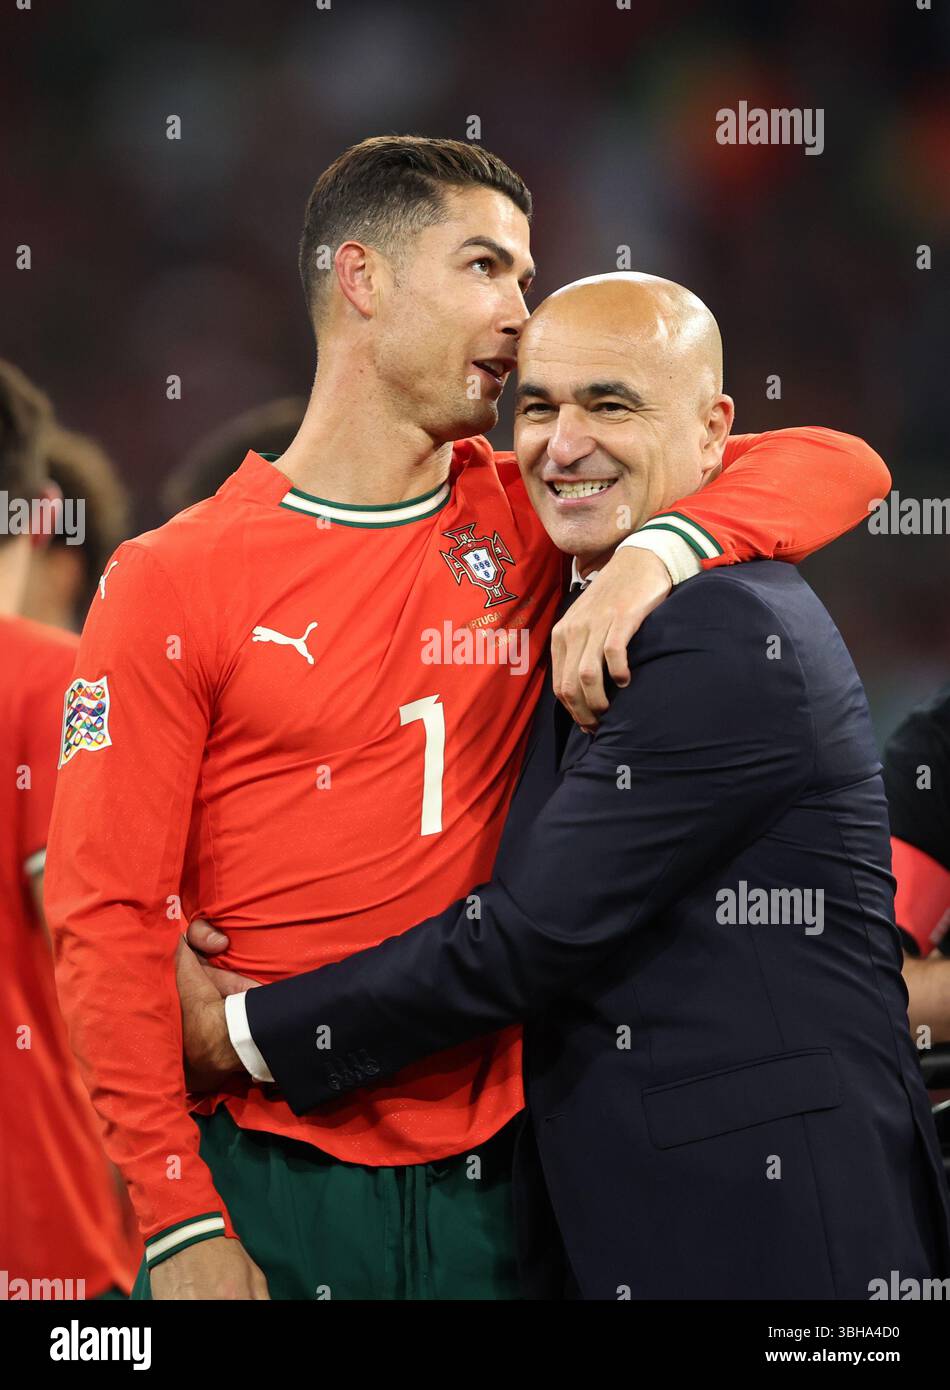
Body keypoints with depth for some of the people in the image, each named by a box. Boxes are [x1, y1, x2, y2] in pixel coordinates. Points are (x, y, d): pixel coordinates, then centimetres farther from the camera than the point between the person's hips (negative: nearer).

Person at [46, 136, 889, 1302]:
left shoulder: (524, 514, 5)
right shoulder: (170, 584, -4)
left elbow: (835, 468, 4)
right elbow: (107, 915, -6)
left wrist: (659, 549, -16)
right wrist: (180, 1224, -13)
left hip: (483, 1166, 3)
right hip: (265, 1182, -3)